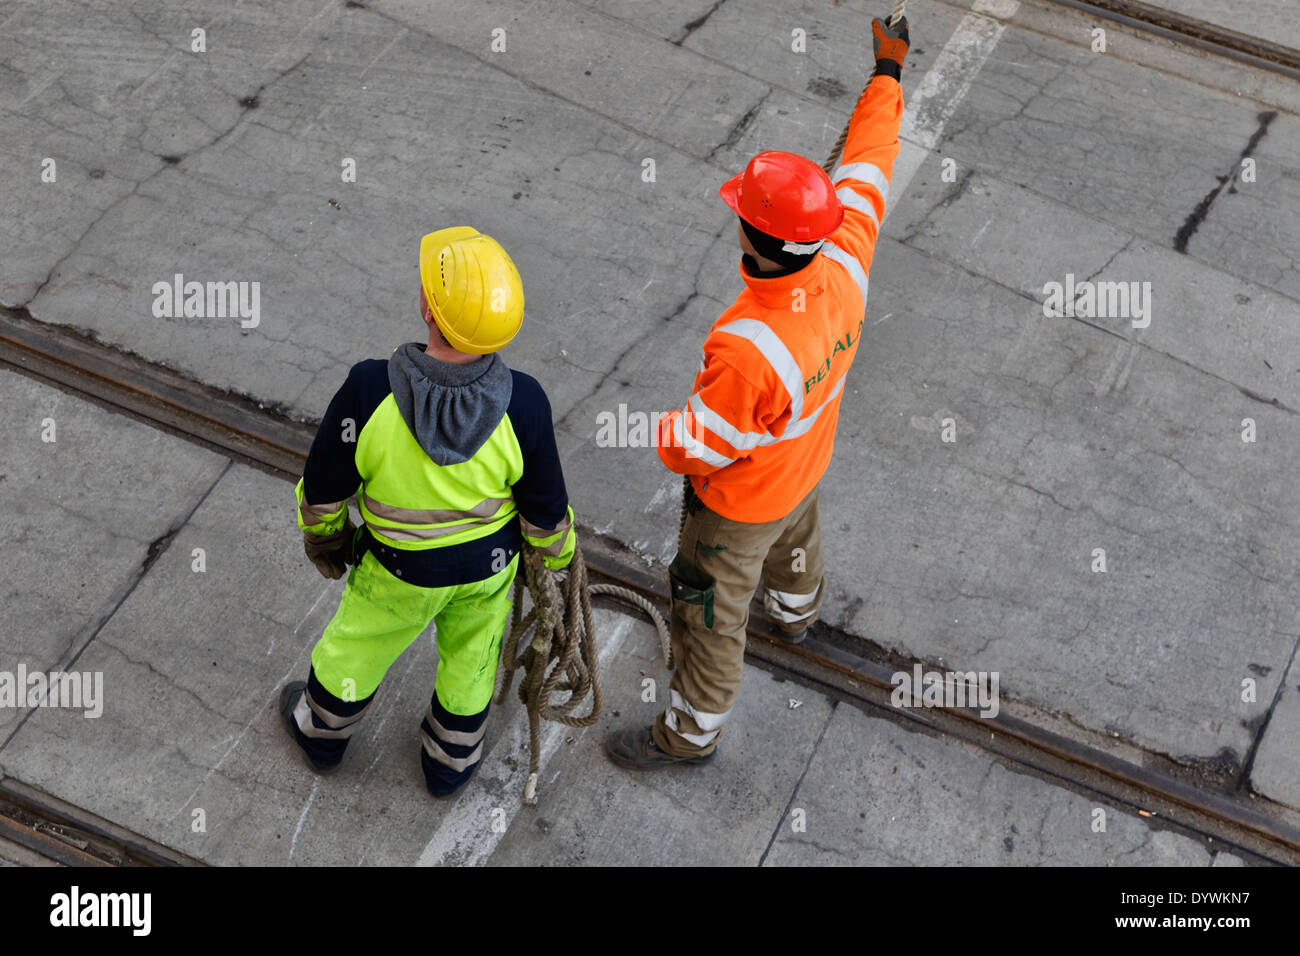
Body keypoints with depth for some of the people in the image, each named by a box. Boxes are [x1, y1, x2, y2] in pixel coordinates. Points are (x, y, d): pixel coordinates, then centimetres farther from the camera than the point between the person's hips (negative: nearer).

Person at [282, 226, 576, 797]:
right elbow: (545, 509, -15)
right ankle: (451, 761, 53)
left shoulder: (370, 392, -35)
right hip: (489, 562, 1)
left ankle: (321, 733, 57)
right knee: (469, 659, 29)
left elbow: (323, 490, -17)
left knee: (358, 646, 29)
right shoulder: (522, 405, -31)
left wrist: (322, 537, 5)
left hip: (399, 569, -1)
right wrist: (557, 553, 8)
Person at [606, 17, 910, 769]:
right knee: (795, 537, 39)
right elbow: (866, 169, -11)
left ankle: (691, 733, 39)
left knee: (711, 614, 16)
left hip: (740, 502, -7)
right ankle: (797, 611, 72)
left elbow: (700, 447, -31)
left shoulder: (746, 350, -46)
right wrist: (888, 75, 1)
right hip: (808, 464, 7)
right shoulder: (845, 268, -27)